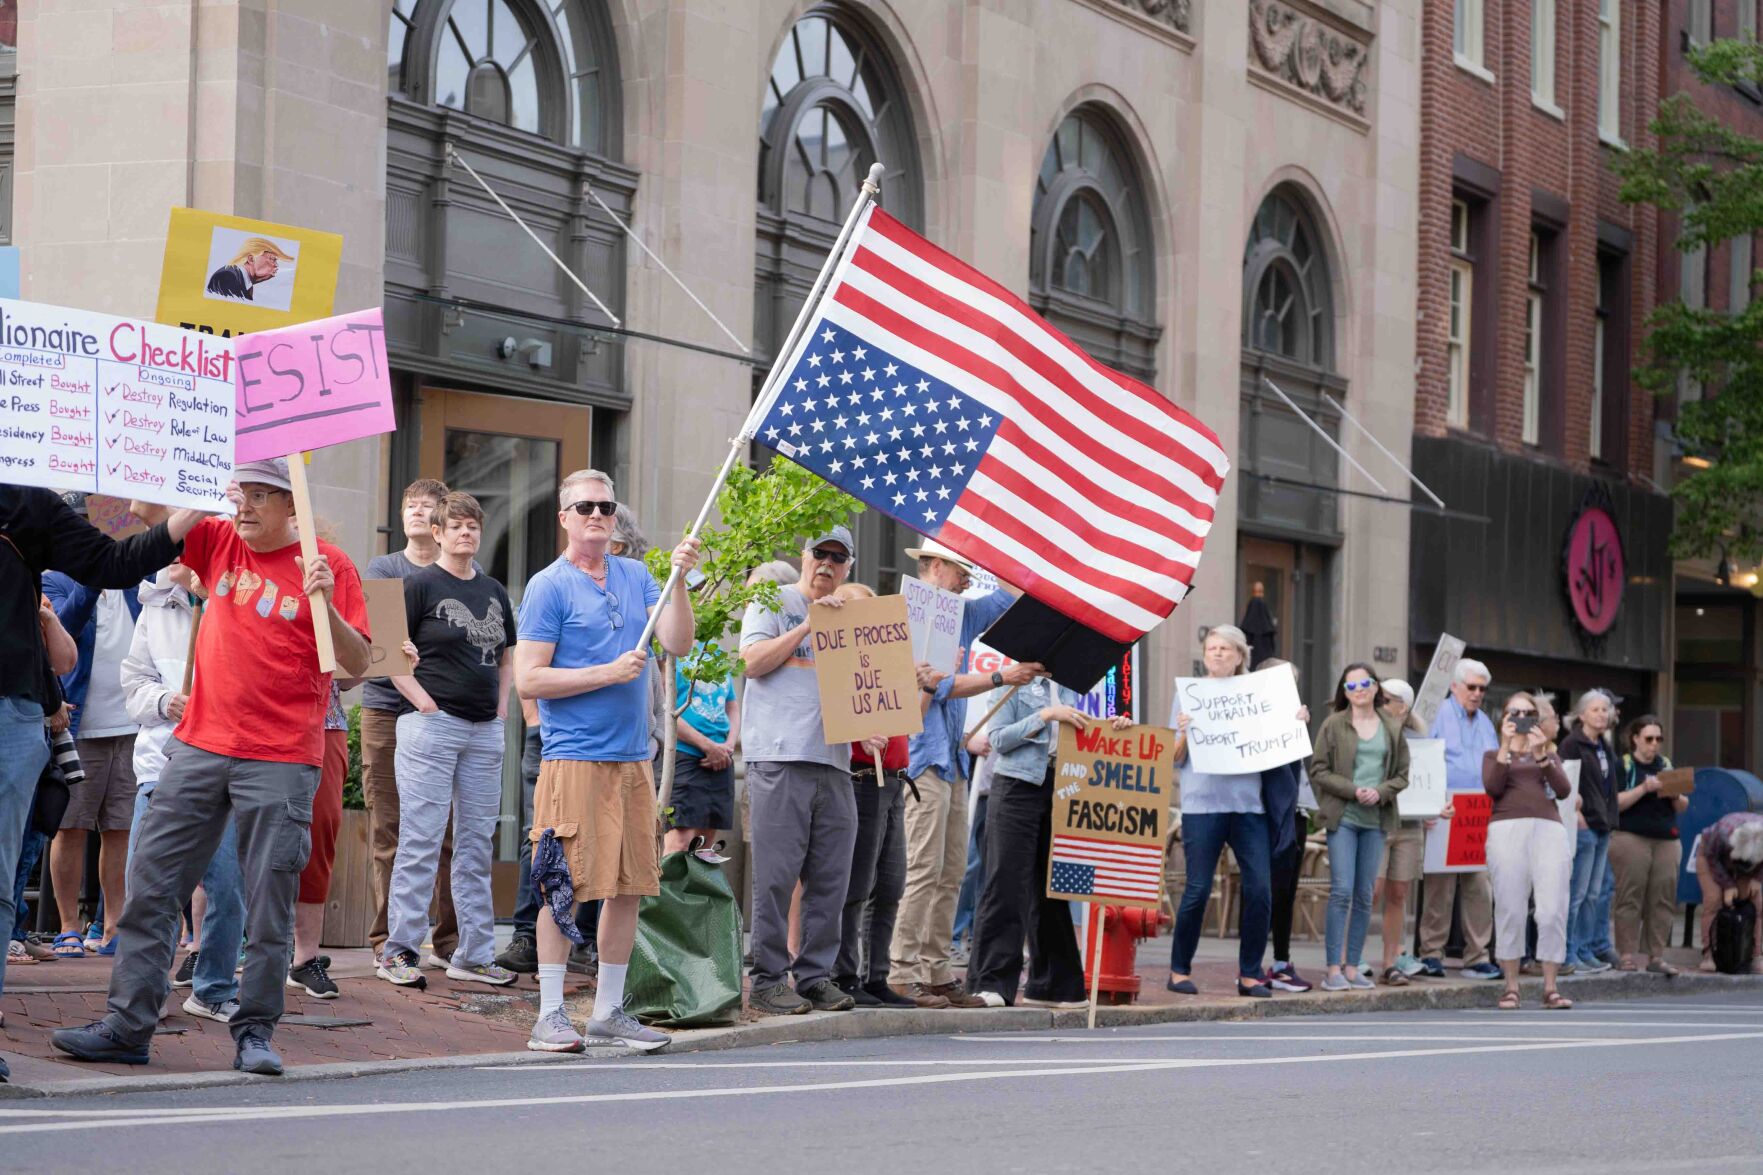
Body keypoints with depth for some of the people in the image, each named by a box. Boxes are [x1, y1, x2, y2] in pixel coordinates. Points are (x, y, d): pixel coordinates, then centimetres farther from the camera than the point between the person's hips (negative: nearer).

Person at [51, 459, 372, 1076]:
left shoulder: (328, 565, -2)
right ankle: (127, 1024, 6)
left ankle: (255, 1031, 8)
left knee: (270, 900, -1)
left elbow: (357, 665, -4)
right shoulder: (219, 541, 10)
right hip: (199, 747, 4)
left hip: (281, 759, -4)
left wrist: (326, 605, -19)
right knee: (151, 883, 2)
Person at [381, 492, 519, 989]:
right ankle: (399, 951, -2)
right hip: (432, 725, -6)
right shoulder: (420, 586, -4)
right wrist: (425, 703, -13)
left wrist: (501, 706, 12)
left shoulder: (494, 592, 15)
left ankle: (474, 955, 13)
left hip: (485, 730, 6)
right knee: (420, 843, -6)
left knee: (476, 845, 8)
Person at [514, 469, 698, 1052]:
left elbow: (677, 644, 4)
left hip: (633, 757, 6)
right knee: (566, 885, -7)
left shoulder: (635, 576, 15)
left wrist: (680, 581, -7)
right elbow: (528, 679, -8)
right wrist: (609, 673, -12)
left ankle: (609, 1011, 15)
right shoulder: (549, 586, -3)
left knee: (629, 887, 7)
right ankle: (550, 1016, -2)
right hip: (574, 757, -6)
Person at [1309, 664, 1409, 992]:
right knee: (1342, 890, -9)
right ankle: (1333, 969, -7)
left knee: (1364, 895, 5)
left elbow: (1402, 774, 10)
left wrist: (1381, 792, -9)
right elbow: (1318, 771, -3)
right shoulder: (1333, 725, 2)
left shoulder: (1392, 728, 10)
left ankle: (1352, 966, 10)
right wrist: (1353, 791, -13)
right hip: (1342, 817, -3)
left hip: (1376, 820, 3)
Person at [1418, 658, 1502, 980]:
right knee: (1441, 887, -4)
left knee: (1480, 890, 2)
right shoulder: (1440, 715, -1)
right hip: (1444, 817, -6)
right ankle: (1431, 954, 2)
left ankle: (1477, 957, 6)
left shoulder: (1485, 724, 20)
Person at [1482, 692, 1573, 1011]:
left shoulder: (1550, 755, 24)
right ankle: (1511, 986, 2)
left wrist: (1541, 754, -3)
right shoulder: (1494, 755, 19)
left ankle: (1550, 987, -5)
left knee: (1553, 910, -9)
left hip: (1548, 829, 1)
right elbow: (1492, 788, -2)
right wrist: (1506, 746, -4)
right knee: (1510, 910, -5)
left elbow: (1563, 790, 4)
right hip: (1507, 829, -1)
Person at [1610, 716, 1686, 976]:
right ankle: (1627, 956, -4)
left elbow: (1683, 806, 17)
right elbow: (1615, 803, -8)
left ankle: (1656, 956, 5)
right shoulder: (1623, 766, 2)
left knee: (1663, 899, 0)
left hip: (1667, 840, 5)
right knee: (1630, 898, -7)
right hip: (1631, 838, -5)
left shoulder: (1666, 766, 17)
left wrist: (1675, 794, -4)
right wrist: (1644, 788, -16)